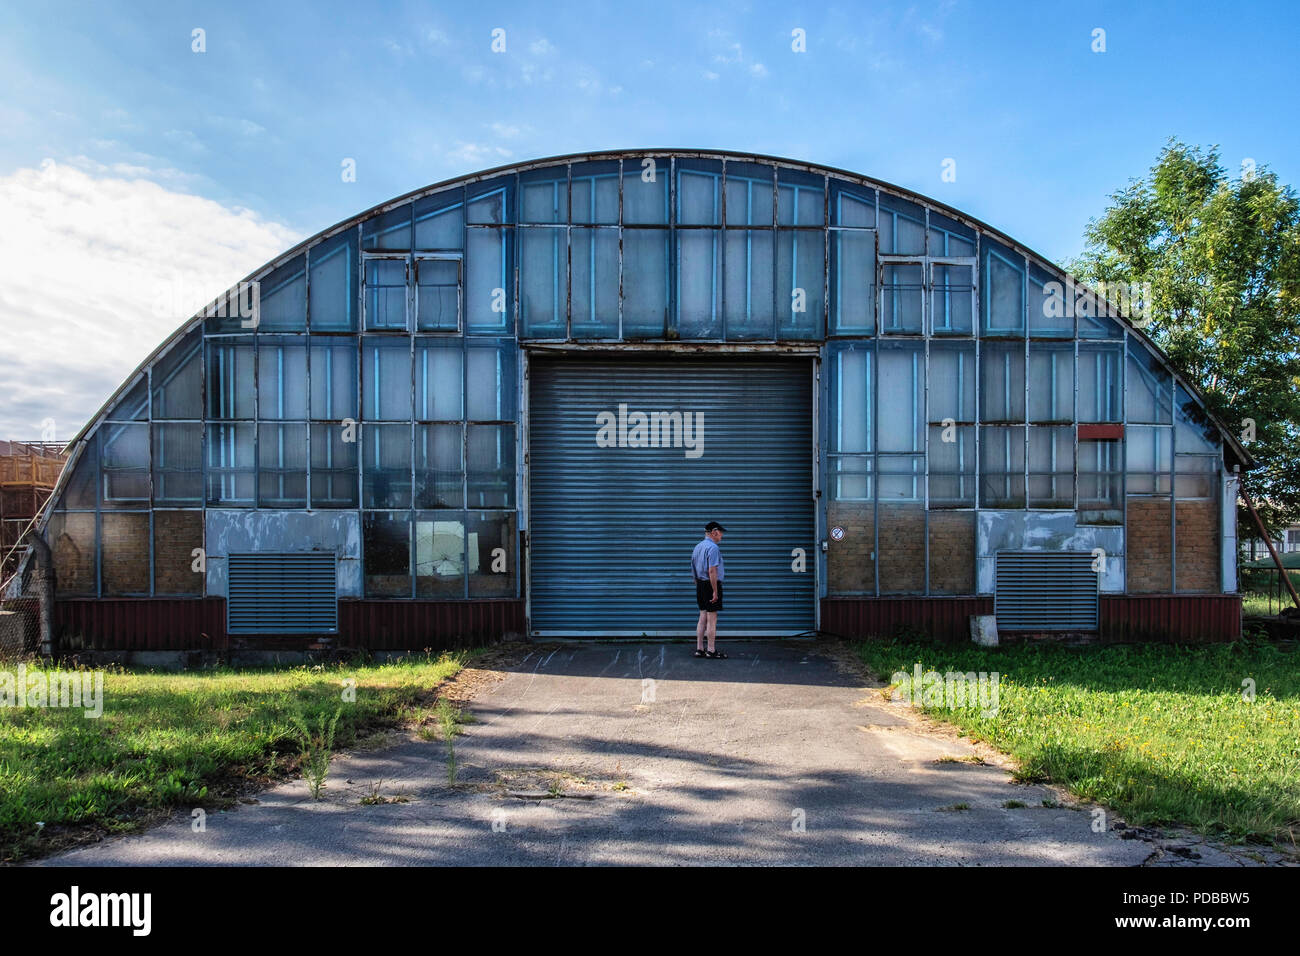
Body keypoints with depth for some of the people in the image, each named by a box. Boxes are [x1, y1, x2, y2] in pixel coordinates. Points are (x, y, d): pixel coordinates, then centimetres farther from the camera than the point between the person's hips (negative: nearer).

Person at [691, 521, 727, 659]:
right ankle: (711, 650, 4)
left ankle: (699, 649, 15)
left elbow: (693, 570, 18)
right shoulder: (713, 548, -16)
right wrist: (715, 591, -20)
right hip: (711, 585, -9)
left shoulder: (698, 547, 13)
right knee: (712, 619, -1)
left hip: (700, 585, 9)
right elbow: (712, 571, -22)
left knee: (703, 617, 13)